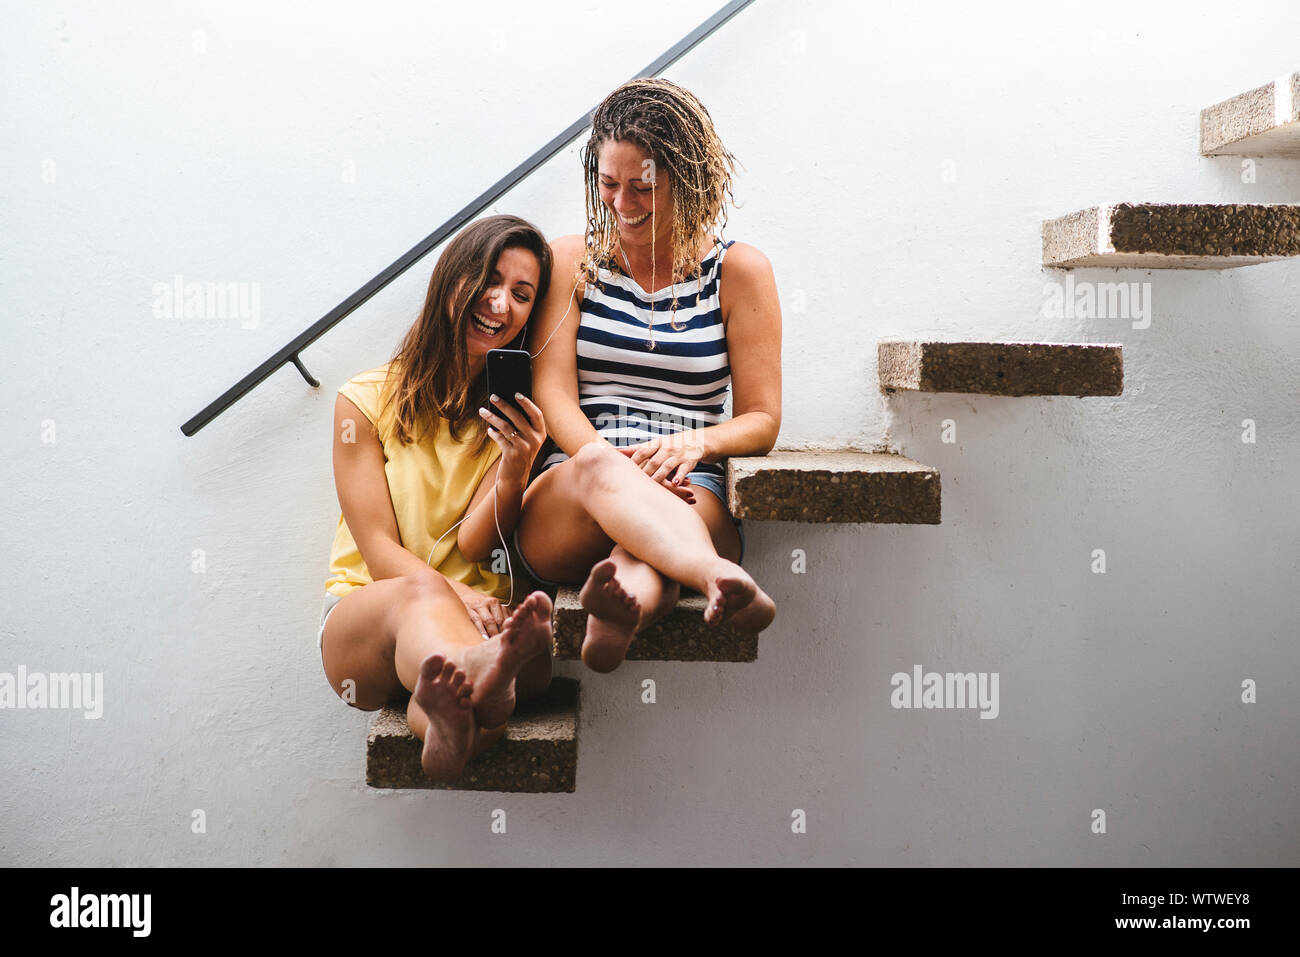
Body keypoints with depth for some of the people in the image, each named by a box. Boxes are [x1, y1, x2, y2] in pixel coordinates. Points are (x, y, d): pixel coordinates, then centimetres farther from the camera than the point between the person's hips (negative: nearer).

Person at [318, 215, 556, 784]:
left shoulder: (518, 416, 8)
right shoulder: (366, 400, 4)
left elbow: (472, 546, -3)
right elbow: (379, 550, -4)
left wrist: (515, 470, -22)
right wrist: (450, 595, -25)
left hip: (476, 617, 2)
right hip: (362, 616, -2)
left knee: (531, 653, -34)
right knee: (420, 592, -39)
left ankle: (448, 719, -63)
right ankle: (481, 686, -70)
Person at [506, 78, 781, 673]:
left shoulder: (740, 271, 13)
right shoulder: (571, 260, 16)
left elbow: (762, 418, 9)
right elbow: (552, 389, 4)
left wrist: (696, 442, -15)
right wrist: (605, 458, -18)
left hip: (689, 496, 1)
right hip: (566, 496, 0)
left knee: (691, 502, -38)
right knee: (599, 467, -38)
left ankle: (628, 605, -66)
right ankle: (725, 583, -62)